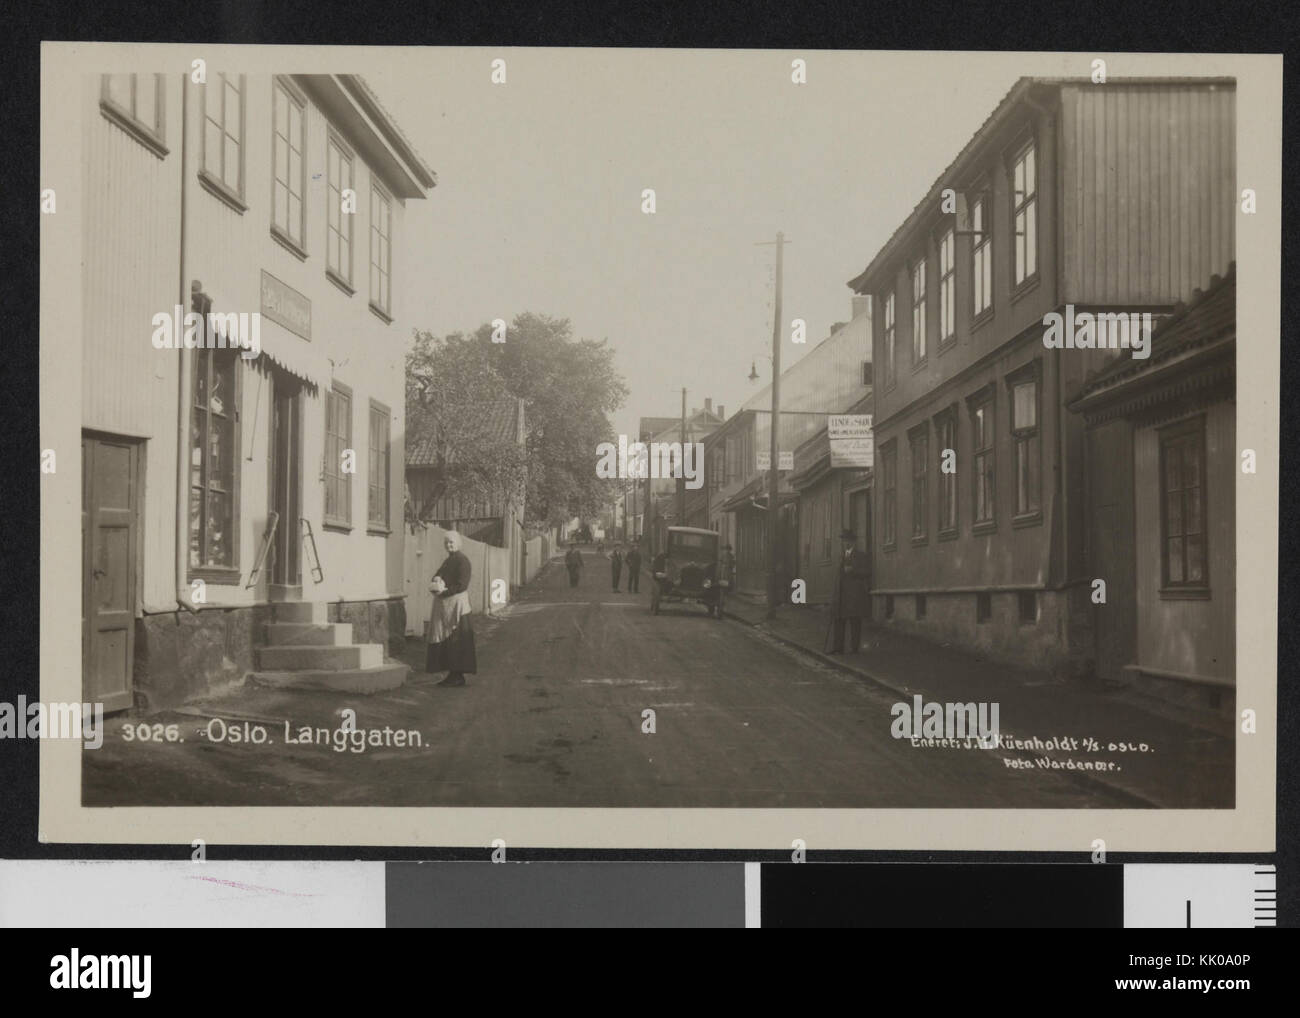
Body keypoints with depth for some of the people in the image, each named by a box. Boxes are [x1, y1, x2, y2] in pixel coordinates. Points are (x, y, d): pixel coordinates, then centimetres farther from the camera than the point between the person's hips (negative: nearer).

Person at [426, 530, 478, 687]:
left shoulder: (462, 560, -9)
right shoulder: (449, 560, 19)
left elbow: (462, 585, -16)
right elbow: (437, 576, 18)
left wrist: (444, 592, -17)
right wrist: (437, 581, -5)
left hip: (456, 602, -9)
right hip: (444, 605, 9)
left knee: (456, 640, -7)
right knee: (445, 641, 6)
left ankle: (458, 675, -5)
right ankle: (452, 674, 9)